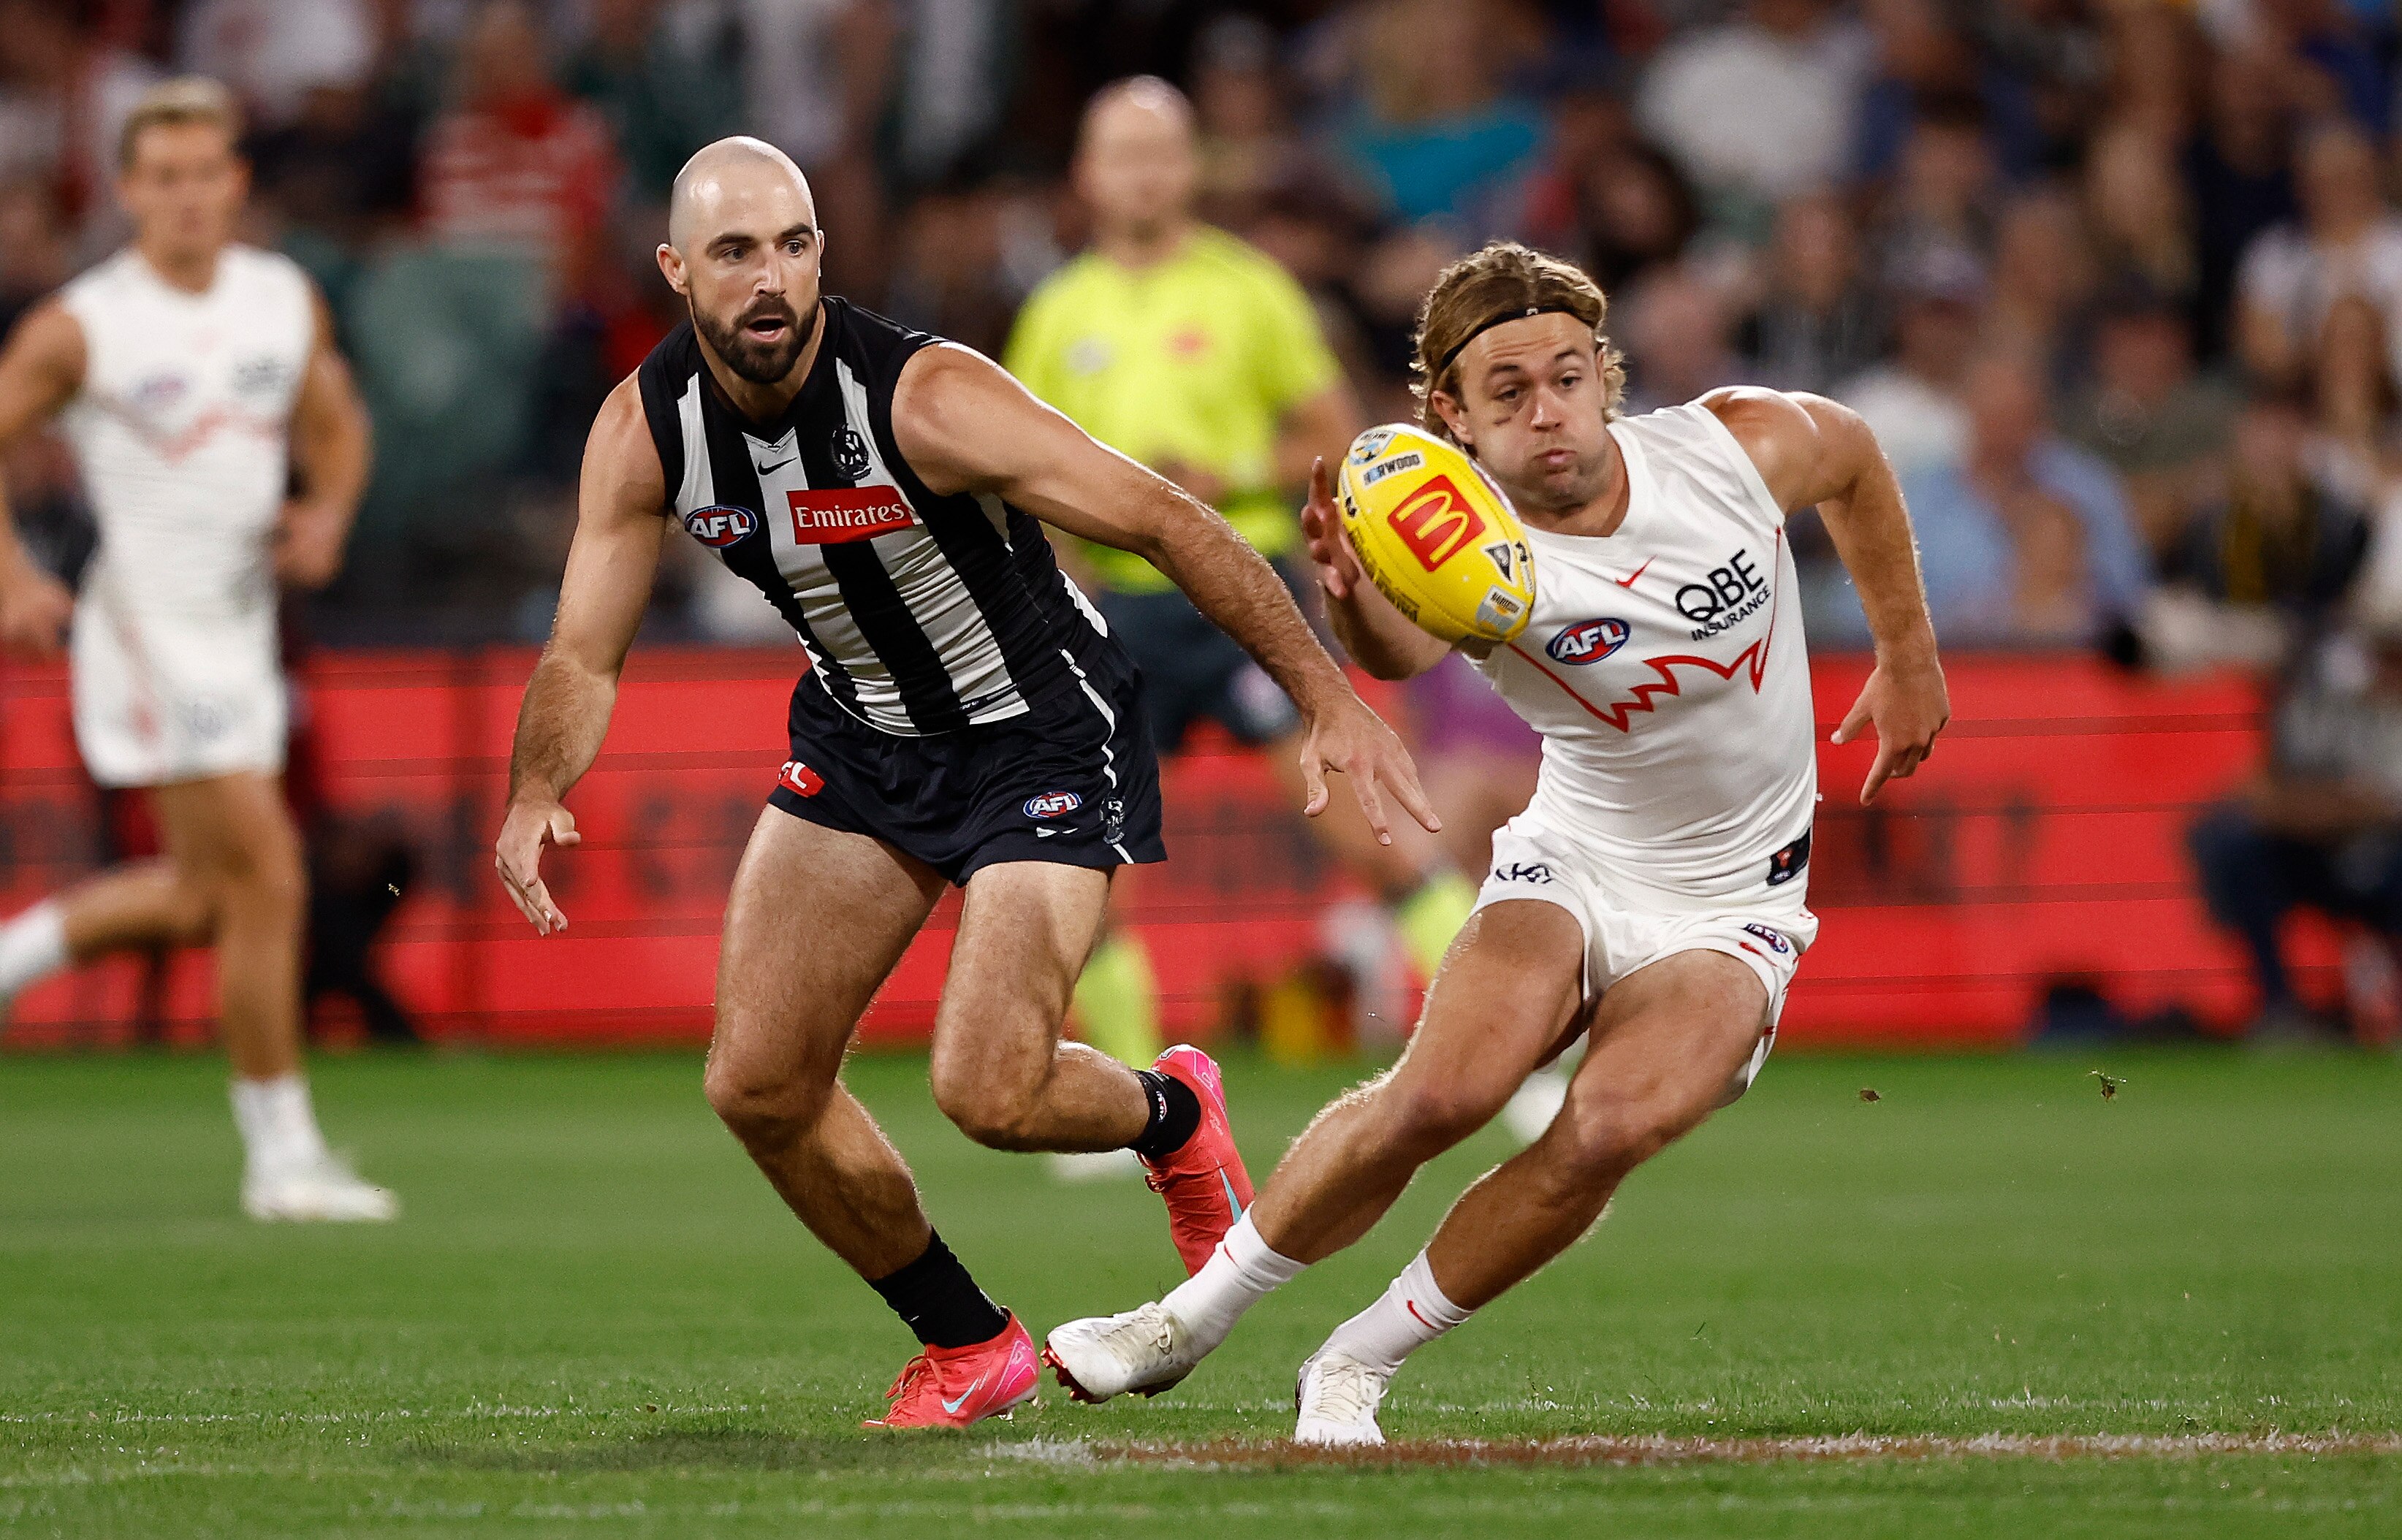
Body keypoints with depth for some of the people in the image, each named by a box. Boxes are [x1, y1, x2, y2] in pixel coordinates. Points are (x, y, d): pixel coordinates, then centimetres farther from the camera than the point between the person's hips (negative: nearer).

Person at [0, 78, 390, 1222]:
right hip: (150, 629, -7)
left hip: (240, 626, 7)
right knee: (269, 882, -11)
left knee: (201, 896, 16)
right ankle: (282, 1158, -3)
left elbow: (334, 423, 19)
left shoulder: (287, 301, 5)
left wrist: (330, 510, -2)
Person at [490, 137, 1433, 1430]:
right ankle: (966, 1346, 20)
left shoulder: (928, 400, -30)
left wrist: (1327, 700, -30)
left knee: (988, 1093, -18)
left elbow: (1163, 523, -27)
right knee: (758, 1084, -1)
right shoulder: (643, 430, -14)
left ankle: (1171, 1115, 19)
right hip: (858, 734, 6)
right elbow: (583, 656, -6)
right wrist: (535, 794, -26)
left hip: (1041, 732, -6)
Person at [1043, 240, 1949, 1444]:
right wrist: (1356, 598, -69)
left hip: (1730, 910, 1)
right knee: (1438, 1093, -26)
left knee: (1608, 1130, -26)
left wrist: (1908, 656, 18)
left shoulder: (1738, 446, -13)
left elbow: (1851, 456, 11)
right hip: (1573, 866, -1)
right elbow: (1401, 649, -46)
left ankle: (1355, 1368, -10)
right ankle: (1189, 1321, -3)